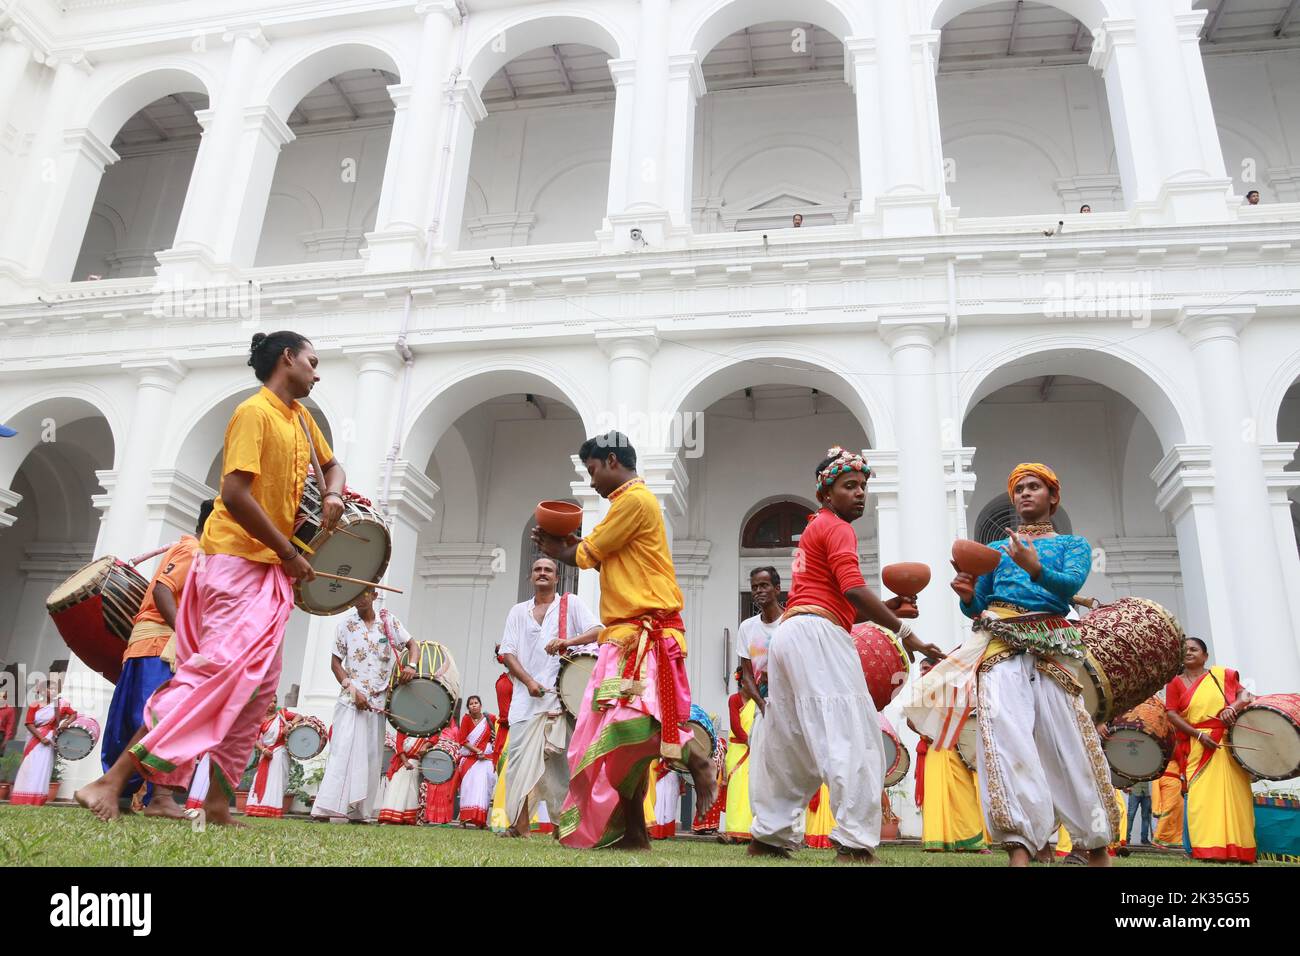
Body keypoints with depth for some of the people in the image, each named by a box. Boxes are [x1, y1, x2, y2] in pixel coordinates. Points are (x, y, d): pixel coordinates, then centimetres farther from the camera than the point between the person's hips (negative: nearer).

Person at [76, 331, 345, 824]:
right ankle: (112, 780, -12)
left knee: (260, 684, 7)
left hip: (270, 567, 9)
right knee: (220, 667, -17)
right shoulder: (254, 412, -11)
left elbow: (331, 464, 29)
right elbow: (235, 494, -20)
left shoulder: (300, 417, 15)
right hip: (236, 559, -9)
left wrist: (332, 494, 4)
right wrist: (289, 553, -15)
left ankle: (218, 801, 11)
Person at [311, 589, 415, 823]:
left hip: (378, 701, 3)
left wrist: (410, 666, -10)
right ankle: (325, 808, -15)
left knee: (371, 756, 4)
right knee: (342, 751, -13)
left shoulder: (389, 621, 5)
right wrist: (352, 689, -11)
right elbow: (335, 663, 2)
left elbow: (411, 644, 11)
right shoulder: (346, 624, 2)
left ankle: (358, 811, 10)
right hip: (350, 699, -2)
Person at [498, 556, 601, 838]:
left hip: (561, 696, -3)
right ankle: (519, 825, 6)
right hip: (526, 699, 3)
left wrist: (569, 641, -22)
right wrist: (529, 681, -7)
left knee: (559, 763, -7)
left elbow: (597, 631, -3)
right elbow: (507, 652, 9)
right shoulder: (518, 611, 17)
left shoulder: (571, 603, 10)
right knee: (521, 760, -1)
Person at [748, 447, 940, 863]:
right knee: (851, 737, -11)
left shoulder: (815, 531, 28)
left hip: (789, 634, 10)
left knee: (794, 743, 12)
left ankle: (769, 835, 17)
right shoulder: (836, 528, -1)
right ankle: (856, 842, -15)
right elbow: (853, 590, -17)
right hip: (815, 635, -10)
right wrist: (904, 631, -14)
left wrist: (885, 608, 12)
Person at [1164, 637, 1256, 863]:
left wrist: (1233, 707, -17)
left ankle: (1236, 848, 5)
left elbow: (1244, 694, 5)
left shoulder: (1222, 674, 10)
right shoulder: (1175, 682, 7)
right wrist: (1198, 734, -13)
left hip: (1228, 744, 1)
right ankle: (1207, 848, -7)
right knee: (1200, 794, -9)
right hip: (1197, 747, -1)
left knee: (1233, 793, -1)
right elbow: (1172, 714, -1)